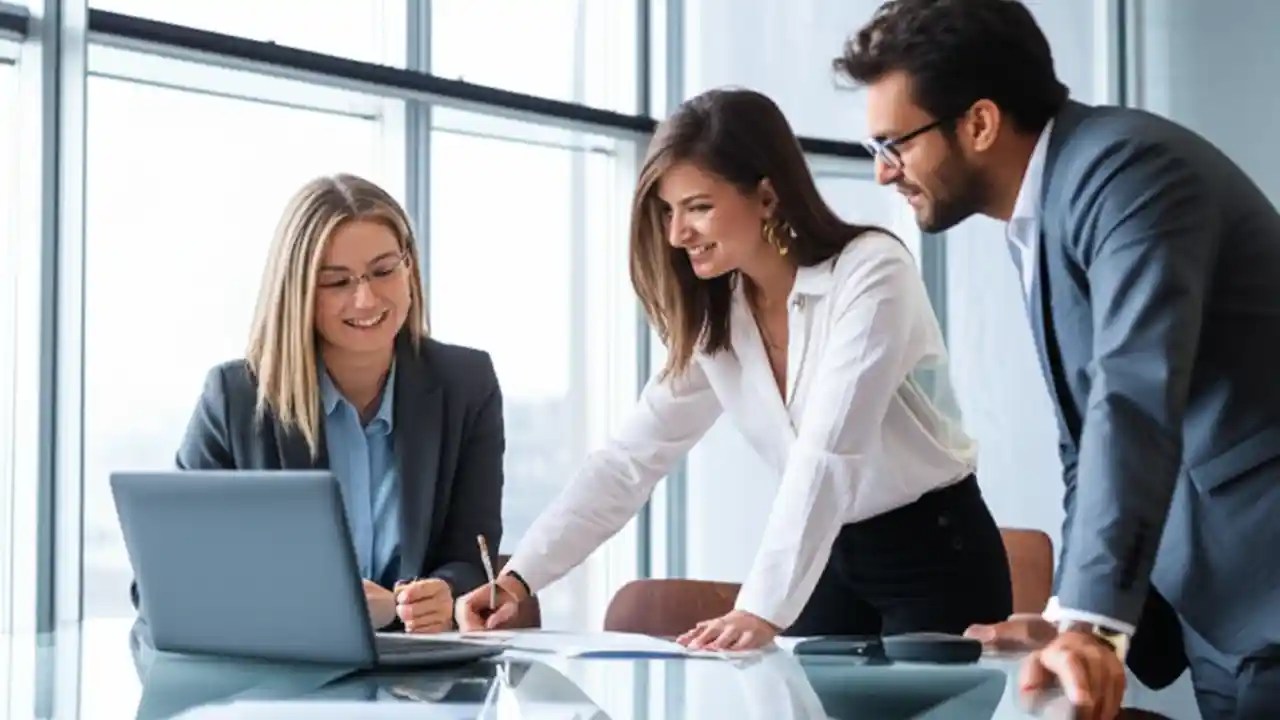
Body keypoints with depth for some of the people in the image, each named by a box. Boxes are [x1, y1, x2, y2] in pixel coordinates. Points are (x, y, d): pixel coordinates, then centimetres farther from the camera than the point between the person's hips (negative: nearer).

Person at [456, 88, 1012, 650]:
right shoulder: (715, 316, 0)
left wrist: (762, 609, -38)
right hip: (834, 559, 6)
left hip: (936, 555, -5)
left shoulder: (871, 274, -21)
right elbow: (629, 461, -2)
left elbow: (827, 454, -30)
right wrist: (519, 577, -13)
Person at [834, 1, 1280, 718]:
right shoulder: (1039, 219, 12)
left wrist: (1091, 622, -36)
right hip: (1218, 591, 9)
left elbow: (1135, 399, -29)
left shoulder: (1126, 167, -16)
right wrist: (1068, 616, 4)